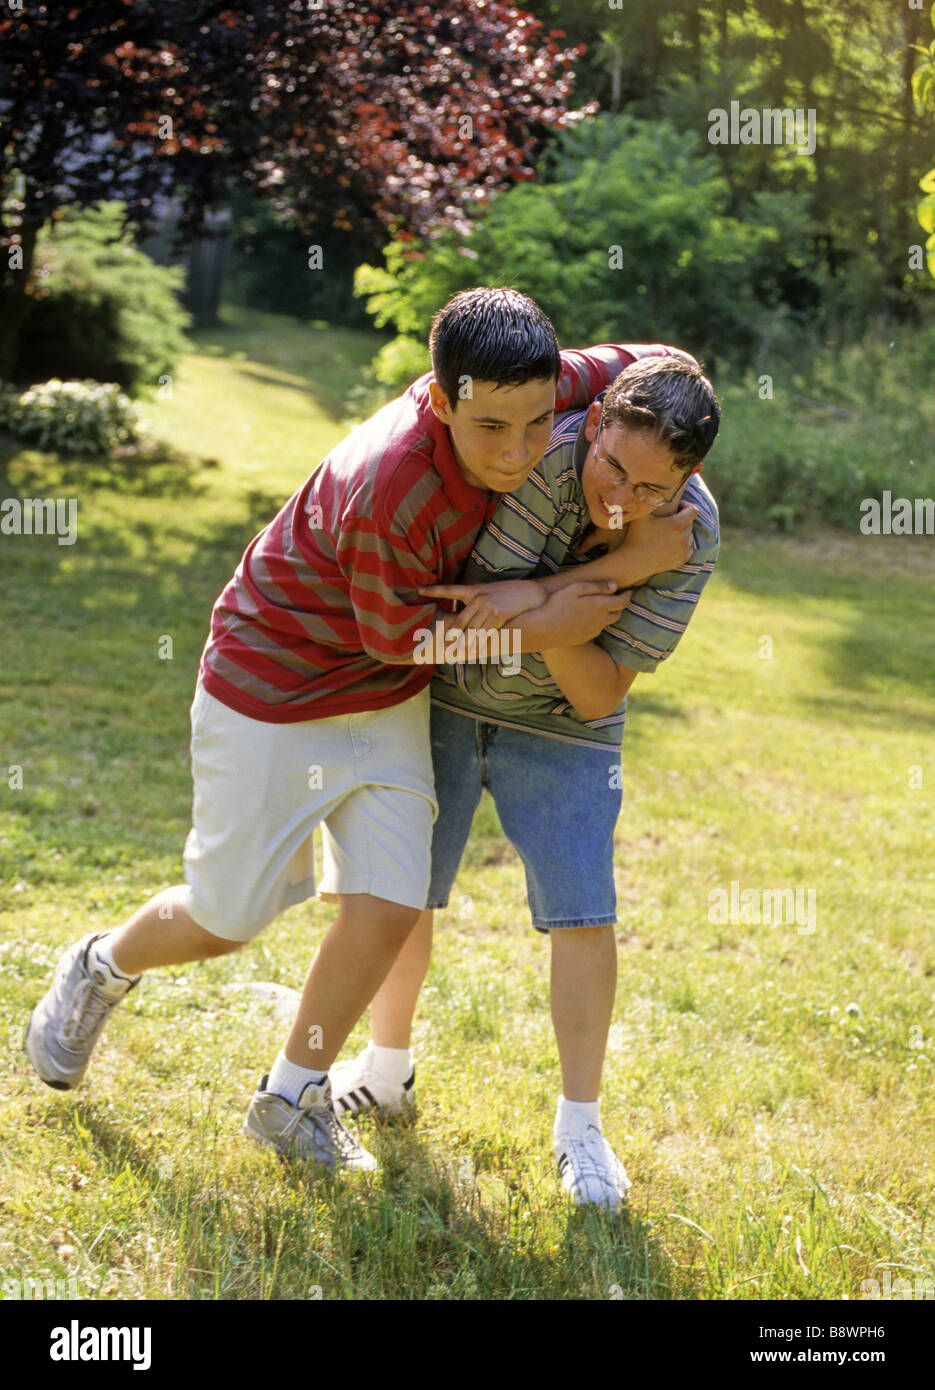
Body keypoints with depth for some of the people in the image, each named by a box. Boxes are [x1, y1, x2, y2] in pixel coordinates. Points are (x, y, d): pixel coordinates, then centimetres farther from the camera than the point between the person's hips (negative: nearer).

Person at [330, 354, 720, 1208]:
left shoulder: (688, 538, -24)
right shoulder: (538, 445, -32)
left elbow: (600, 695, -21)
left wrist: (545, 608, -38)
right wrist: (609, 568, -37)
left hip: (558, 724, 0)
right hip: (441, 694, 0)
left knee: (583, 914, -6)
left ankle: (579, 1125, 10)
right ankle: (387, 1071, 32)